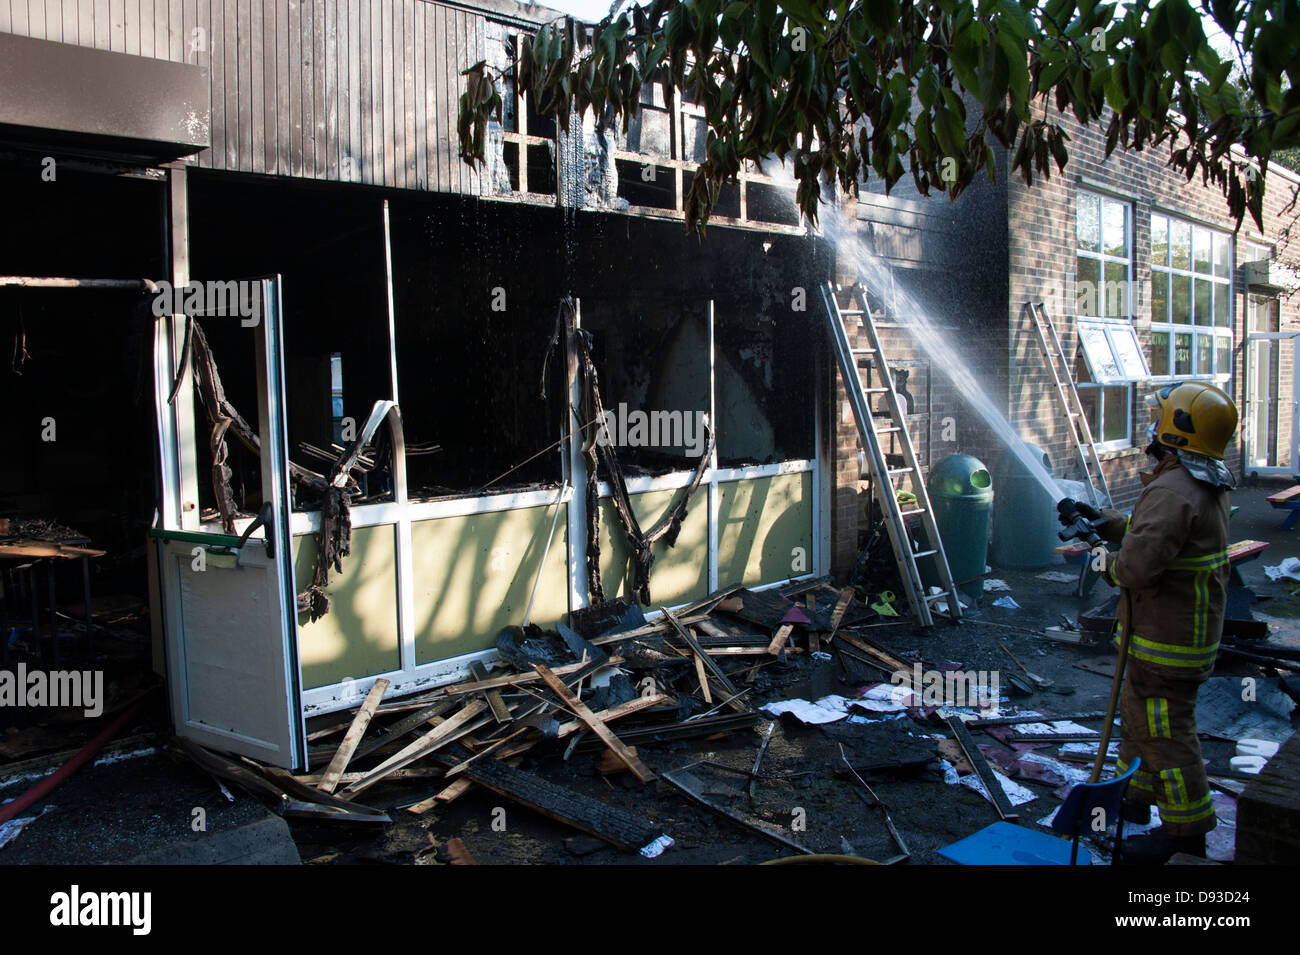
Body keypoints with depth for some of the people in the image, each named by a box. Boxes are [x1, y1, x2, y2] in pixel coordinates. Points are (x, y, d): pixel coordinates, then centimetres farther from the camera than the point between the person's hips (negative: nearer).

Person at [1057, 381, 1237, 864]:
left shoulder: (1173, 489, -27)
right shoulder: (1208, 485, 8)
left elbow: (1140, 562, -35)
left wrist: (1111, 565, -14)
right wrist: (1099, 518, 18)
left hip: (1168, 638, -11)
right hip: (1191, 626, 11)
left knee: (1165, 730, 1)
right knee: (1139, 713, 24)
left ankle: (1187, 829, 15)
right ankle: (1137, 795, 40)